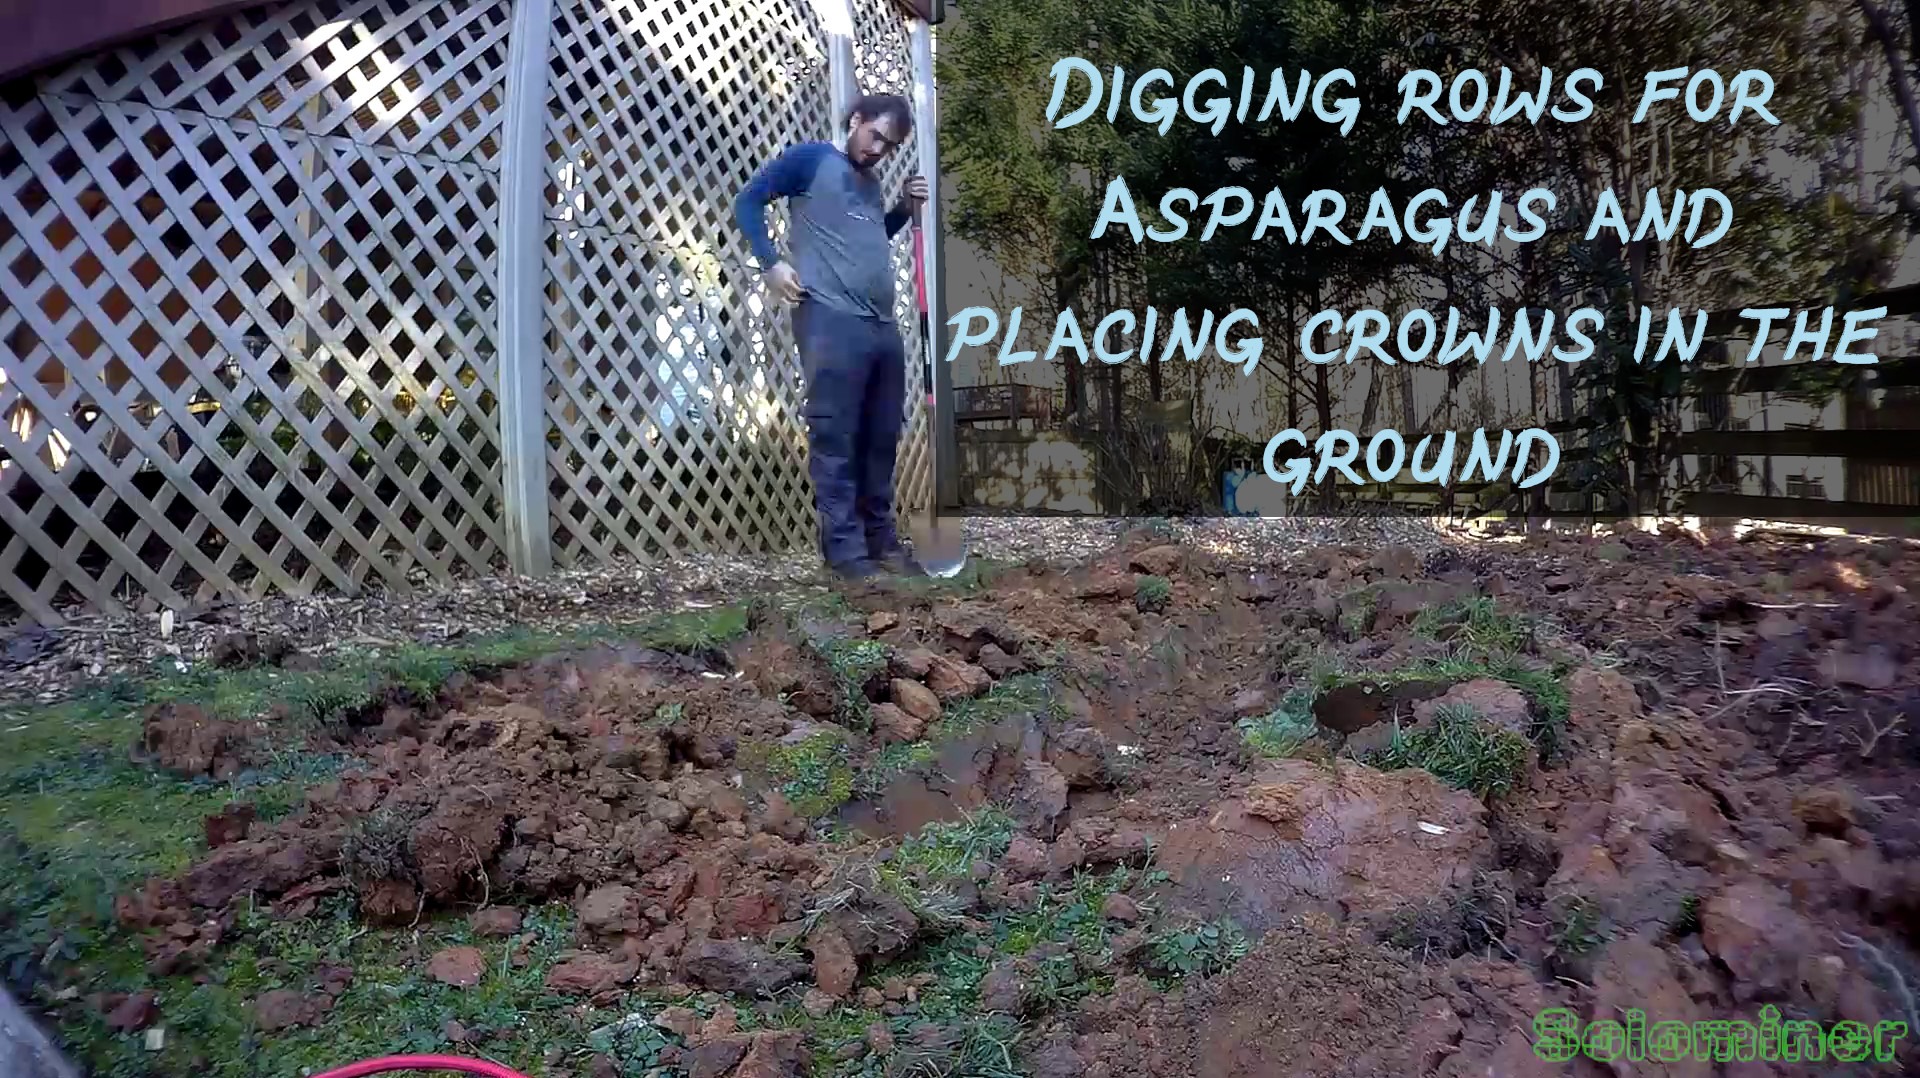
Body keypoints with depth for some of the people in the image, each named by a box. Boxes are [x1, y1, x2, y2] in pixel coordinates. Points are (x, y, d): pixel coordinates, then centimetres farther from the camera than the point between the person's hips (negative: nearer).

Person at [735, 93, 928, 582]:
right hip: (831, 321, -8)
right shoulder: (810, 159, 2)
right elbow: (748, 201, 1)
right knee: (835, 439, -7)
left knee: (881, 438, 10)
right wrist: (771, 263, -8)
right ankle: (845, 550, -4)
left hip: (882, 325, 8)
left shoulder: (870, 180, 21)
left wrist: (905, 209, 17)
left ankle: (882, 540, 19)